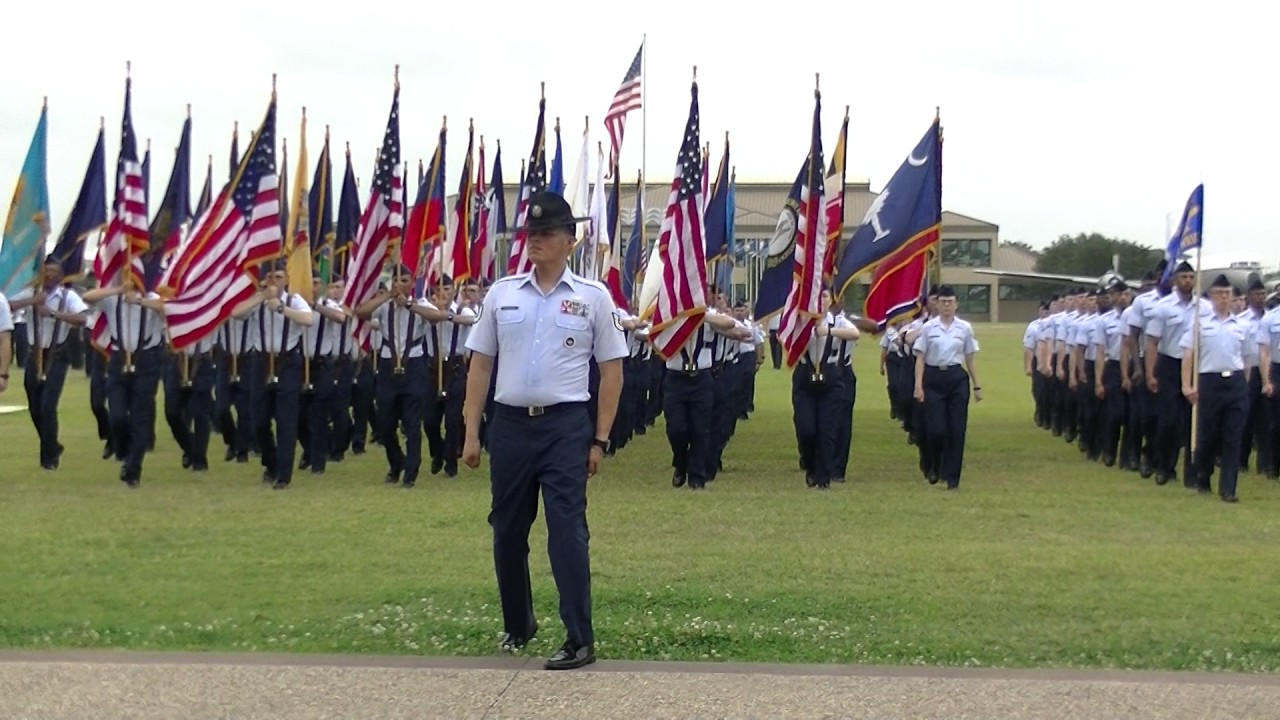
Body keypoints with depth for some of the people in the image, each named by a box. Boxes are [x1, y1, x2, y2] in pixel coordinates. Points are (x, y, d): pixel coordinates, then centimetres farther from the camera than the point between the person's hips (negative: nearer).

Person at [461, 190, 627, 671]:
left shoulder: (593, 298, -1)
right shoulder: (501, 294, 6)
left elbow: (611, 371, 1)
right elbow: (480, 364, 9)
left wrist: (600, 439, -3)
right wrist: (472, 433, 4)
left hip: (566, 424, -3)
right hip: (510, 423, 4)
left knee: (567, 531, -7)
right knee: (507, 530, 13)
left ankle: (580, 641, -3)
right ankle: (517, 625, 32)